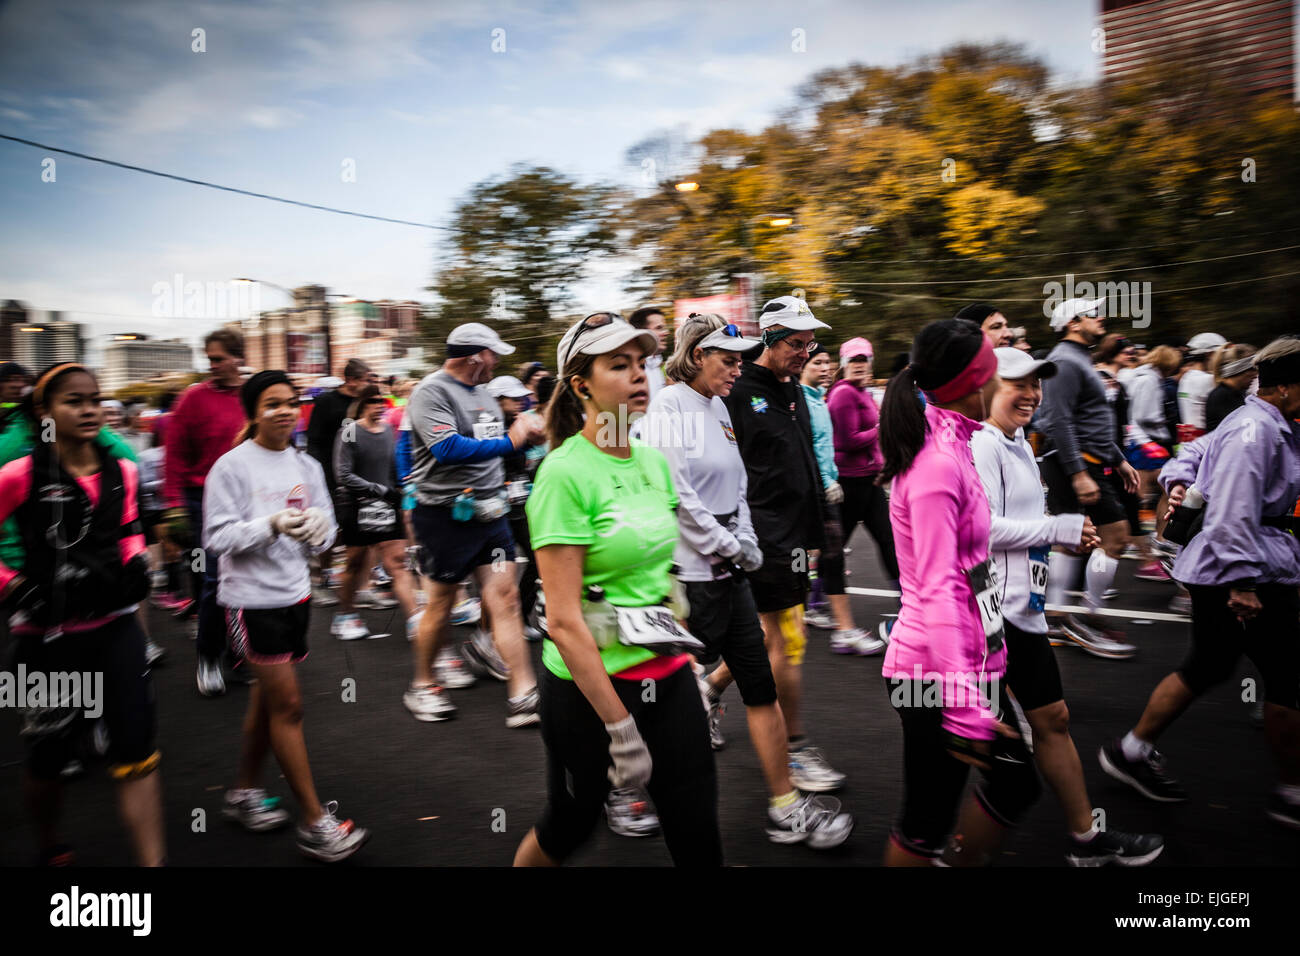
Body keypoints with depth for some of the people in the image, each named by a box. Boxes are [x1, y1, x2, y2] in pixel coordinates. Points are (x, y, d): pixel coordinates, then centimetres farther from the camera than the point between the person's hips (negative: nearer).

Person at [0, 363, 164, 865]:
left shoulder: (121, 471, 3)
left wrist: (136, 563, 3)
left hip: (115, 626, 3)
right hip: (49, 632, -3)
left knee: (137, 748, -1)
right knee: (49, 754, 14)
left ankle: (153, 861, 6)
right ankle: (49, 848, 43)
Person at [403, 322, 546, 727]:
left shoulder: (482, 393, 14)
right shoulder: (431, 392, -12)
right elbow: (447, 448, -26)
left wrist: (527, 432, 9)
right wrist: (509, 441, -21)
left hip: (488, 511, 7)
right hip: (446, 514, -7)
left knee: (505, 596, 0)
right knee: (441, 603, 7)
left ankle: (523, 696, 1)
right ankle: (421, 686, 28)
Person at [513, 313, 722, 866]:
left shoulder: (655, 462, 4)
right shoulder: (565, 472, -18)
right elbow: (564, 620, -21)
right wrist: (621, 728, -20)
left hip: (669, 677, 6)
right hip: (588, 687, -5)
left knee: (698, 839, 10)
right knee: (569, 826, 18)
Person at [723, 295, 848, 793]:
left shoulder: (794, 389, 15)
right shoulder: (739, 392, -12)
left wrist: (814, 529, 21)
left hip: (792, 531, 9)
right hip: (764, 535, -9)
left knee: (771, 634, 16)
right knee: (789, 639, -4)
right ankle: (795, 751, 9)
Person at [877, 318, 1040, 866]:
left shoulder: (949, 449, 9)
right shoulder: (939, 464, -21)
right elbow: (938, 590, -26)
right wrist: (965, 707, -27)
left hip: (973, 661, 10)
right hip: (938, 673, -10)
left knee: (1016, 784, 21)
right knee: (926, 823, 6)